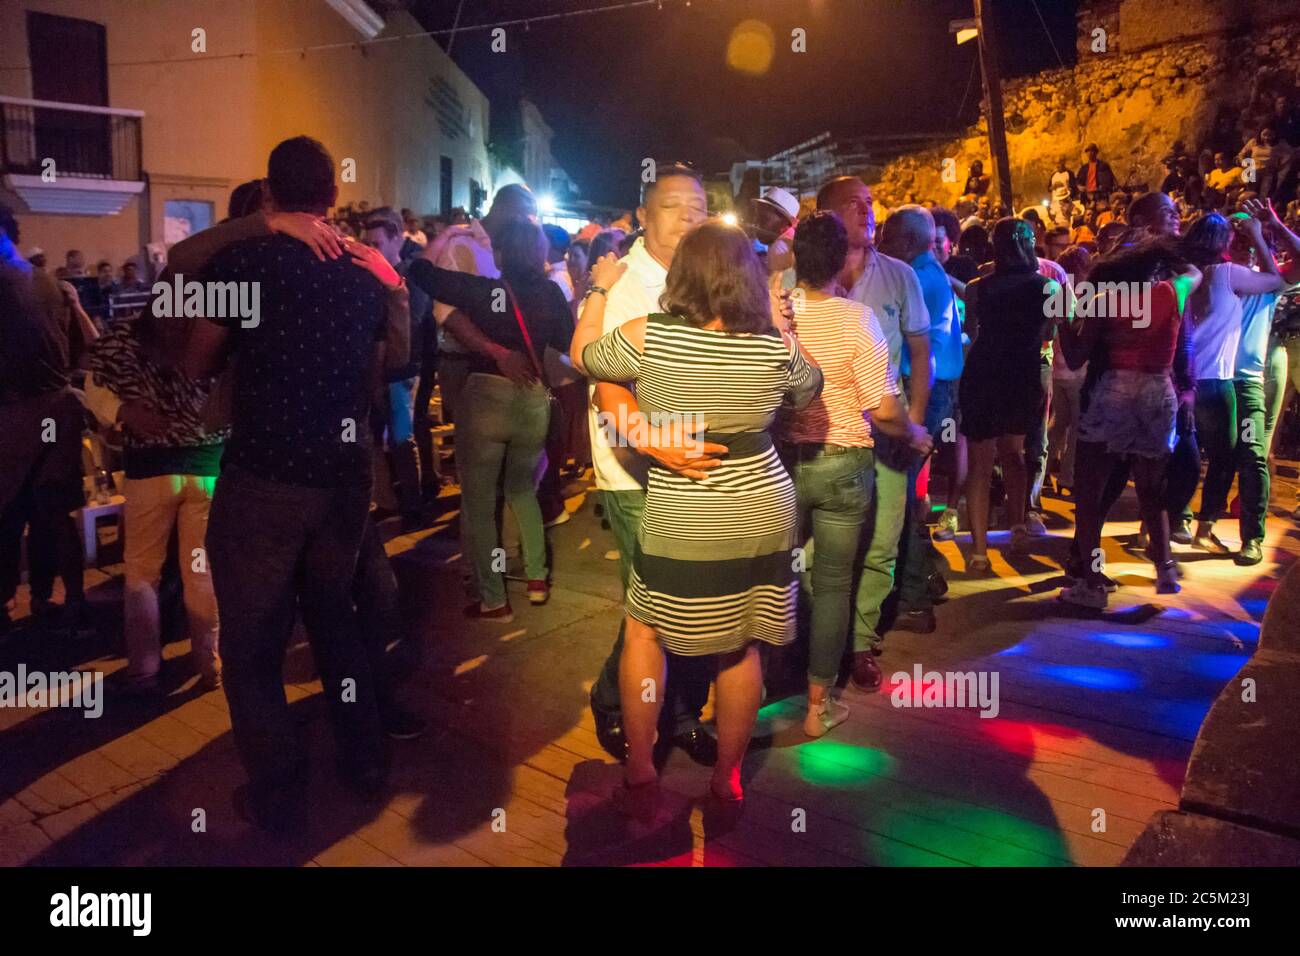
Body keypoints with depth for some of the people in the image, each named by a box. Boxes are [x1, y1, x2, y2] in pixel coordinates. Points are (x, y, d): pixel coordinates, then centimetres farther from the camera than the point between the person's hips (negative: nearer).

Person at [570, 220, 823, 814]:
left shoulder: (647, 337, -11)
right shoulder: (776, 347, -3)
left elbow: (583, 355, 7)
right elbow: (809, 391, 17)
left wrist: (600, 289, 20)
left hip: (683, 524, -3)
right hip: (765, 515, 3)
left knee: (643, 633, 17)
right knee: (741, 647, 14)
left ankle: (640, 775, 22)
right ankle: (728, 779, 27)